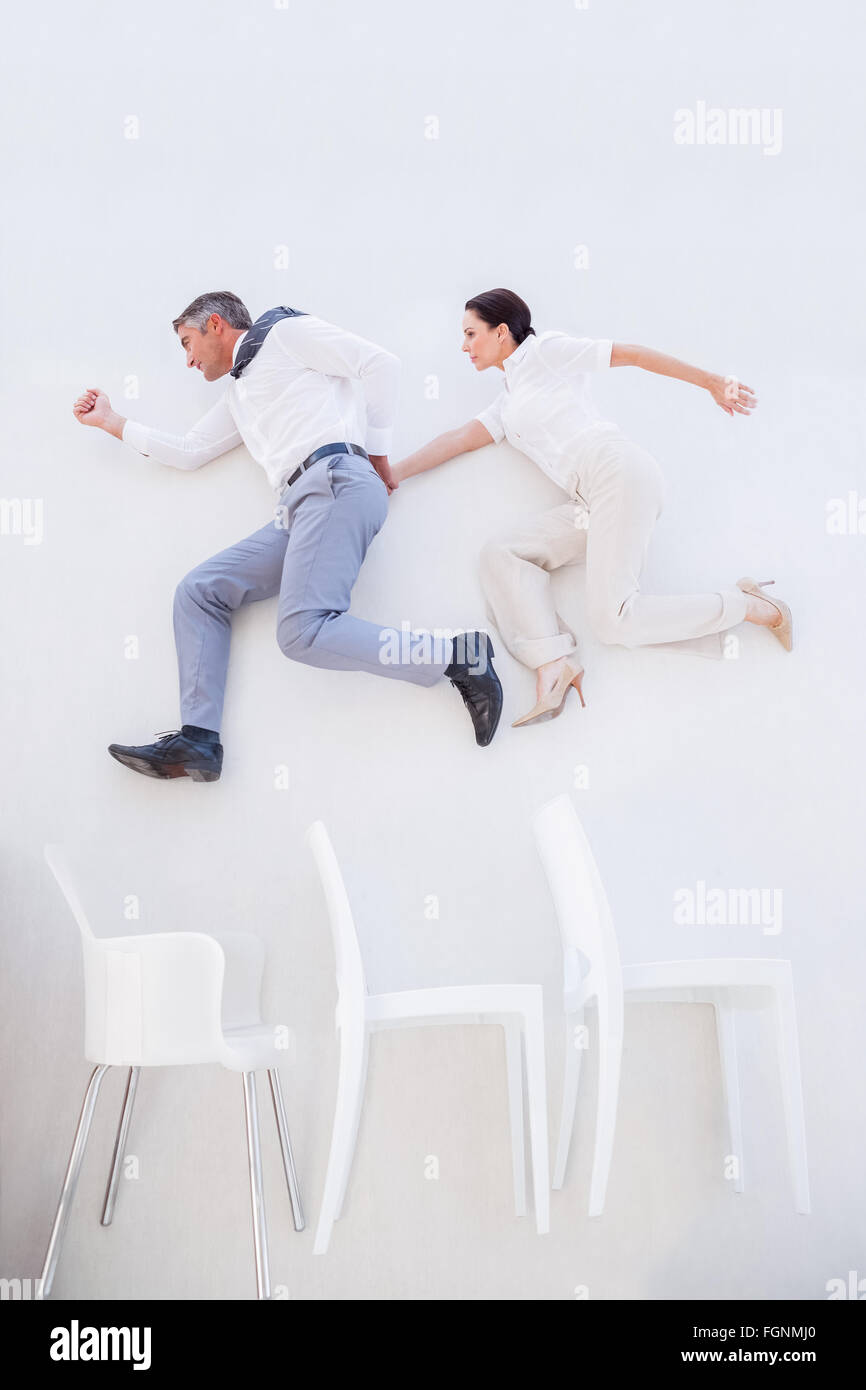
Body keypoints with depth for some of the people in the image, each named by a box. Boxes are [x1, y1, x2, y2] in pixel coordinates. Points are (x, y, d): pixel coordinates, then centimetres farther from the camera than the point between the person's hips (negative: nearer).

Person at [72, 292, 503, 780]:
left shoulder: (286, 331, 12)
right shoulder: (239, 396, 35)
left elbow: (382, 364, 3)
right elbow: (190, 451, 39)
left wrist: (377, 450, 4)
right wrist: (111, 421, 42)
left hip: (335, 480, -9)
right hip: (299, 509, 9)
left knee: (302, 630, -27)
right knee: (199, 590, 1)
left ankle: (457, 654, -23)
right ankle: (199, 739, -6)